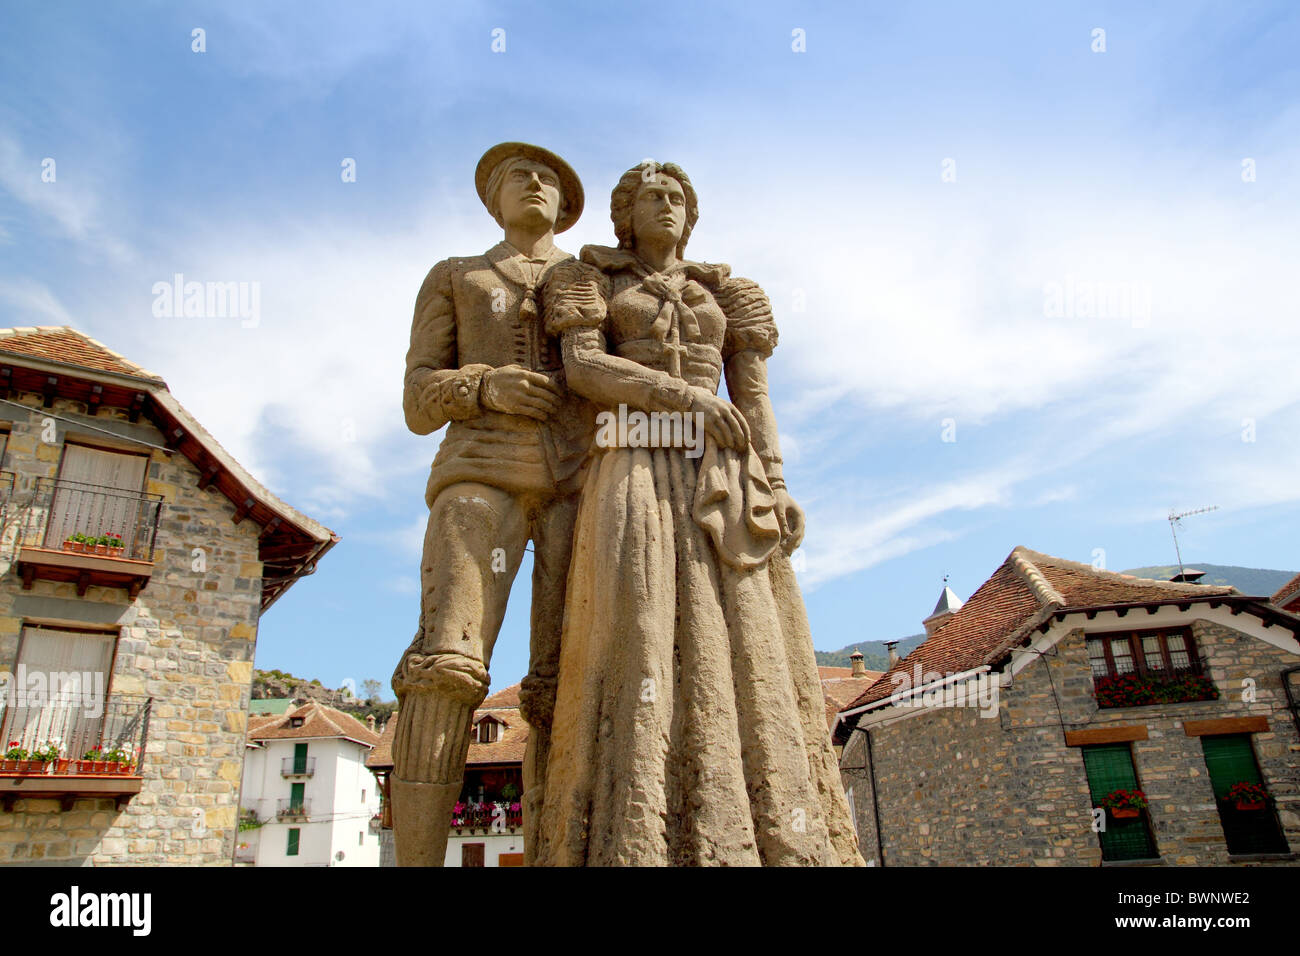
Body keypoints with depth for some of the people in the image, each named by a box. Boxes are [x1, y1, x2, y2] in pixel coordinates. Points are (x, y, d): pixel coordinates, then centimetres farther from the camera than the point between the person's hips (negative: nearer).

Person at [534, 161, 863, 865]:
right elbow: (582, 366, -2)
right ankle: (639, 847, -21)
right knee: (640, 631, -20)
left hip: (721, 481, 3)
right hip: (634, 473, -2)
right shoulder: (594, 282, 18)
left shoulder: (721, 293, 24)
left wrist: (775, 487, -3)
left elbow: (753, 397, 13)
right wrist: (683, 394, -14)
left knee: (739, 642, -10)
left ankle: (773, 844, -9)